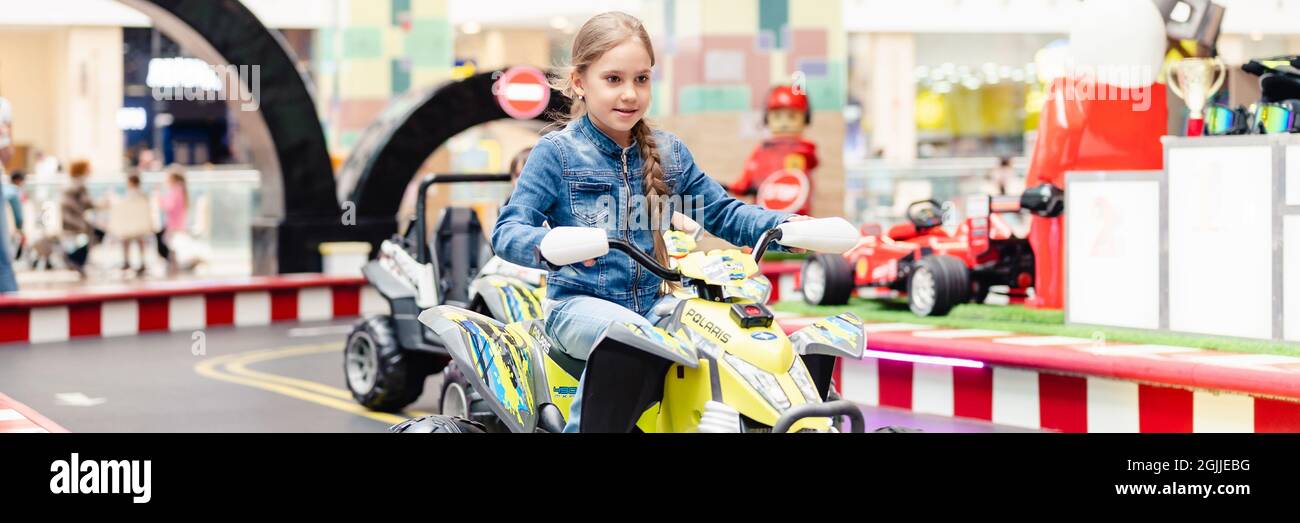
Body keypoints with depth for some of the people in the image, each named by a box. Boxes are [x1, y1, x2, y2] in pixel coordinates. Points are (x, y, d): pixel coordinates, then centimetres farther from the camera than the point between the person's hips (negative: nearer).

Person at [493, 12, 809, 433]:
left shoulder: (669, 154, 12)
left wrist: (784, 226, -3)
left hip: (652, 303, 5)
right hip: (580, 303, -5)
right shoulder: (557, 153, -3)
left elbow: (723, 212, 16)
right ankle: (585, 422, -21)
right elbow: (508, 231, -11)